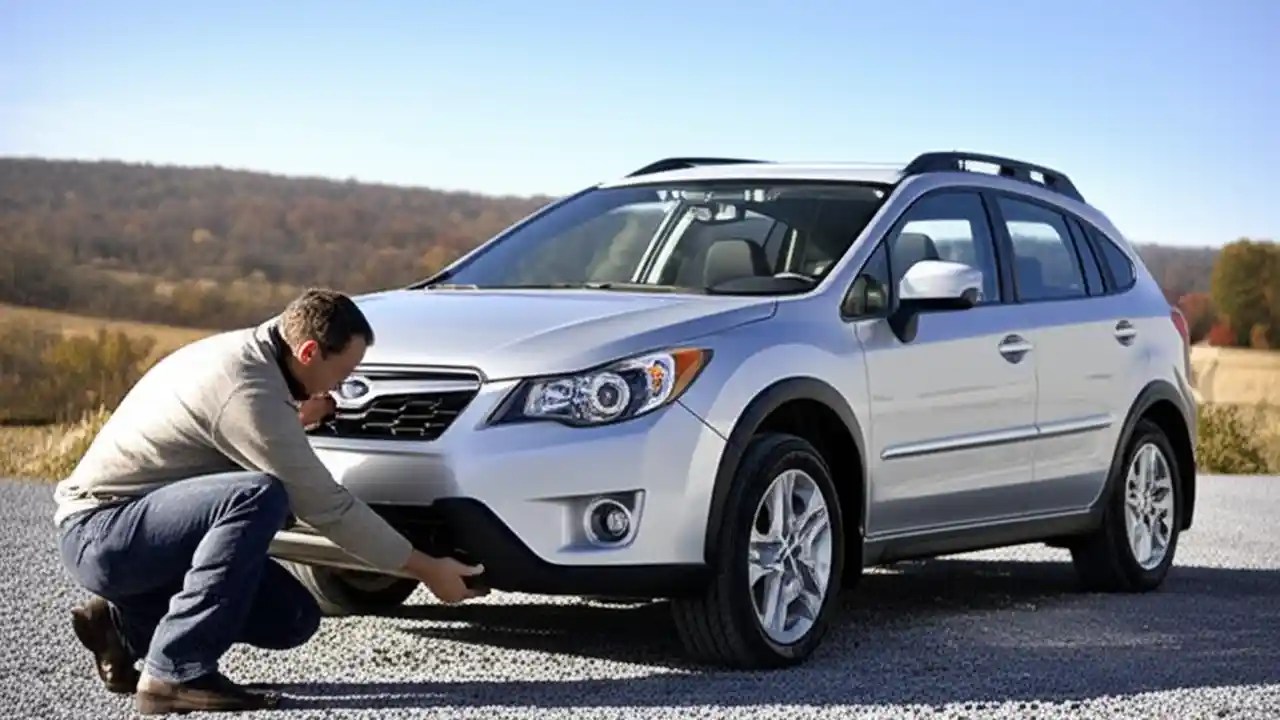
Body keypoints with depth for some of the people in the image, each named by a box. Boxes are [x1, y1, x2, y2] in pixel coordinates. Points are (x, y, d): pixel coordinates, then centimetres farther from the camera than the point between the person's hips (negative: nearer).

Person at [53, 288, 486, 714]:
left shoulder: (240, 349, 5)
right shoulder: (247, 389, -24)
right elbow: (324, 507, -21)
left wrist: (296, 423, 2)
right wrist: (427, 570, -13)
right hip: (100, 530, -10)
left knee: (294, 618, 0)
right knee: (259, 496, -33)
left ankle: (127, 625, 11)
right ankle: (176, 673, -27)